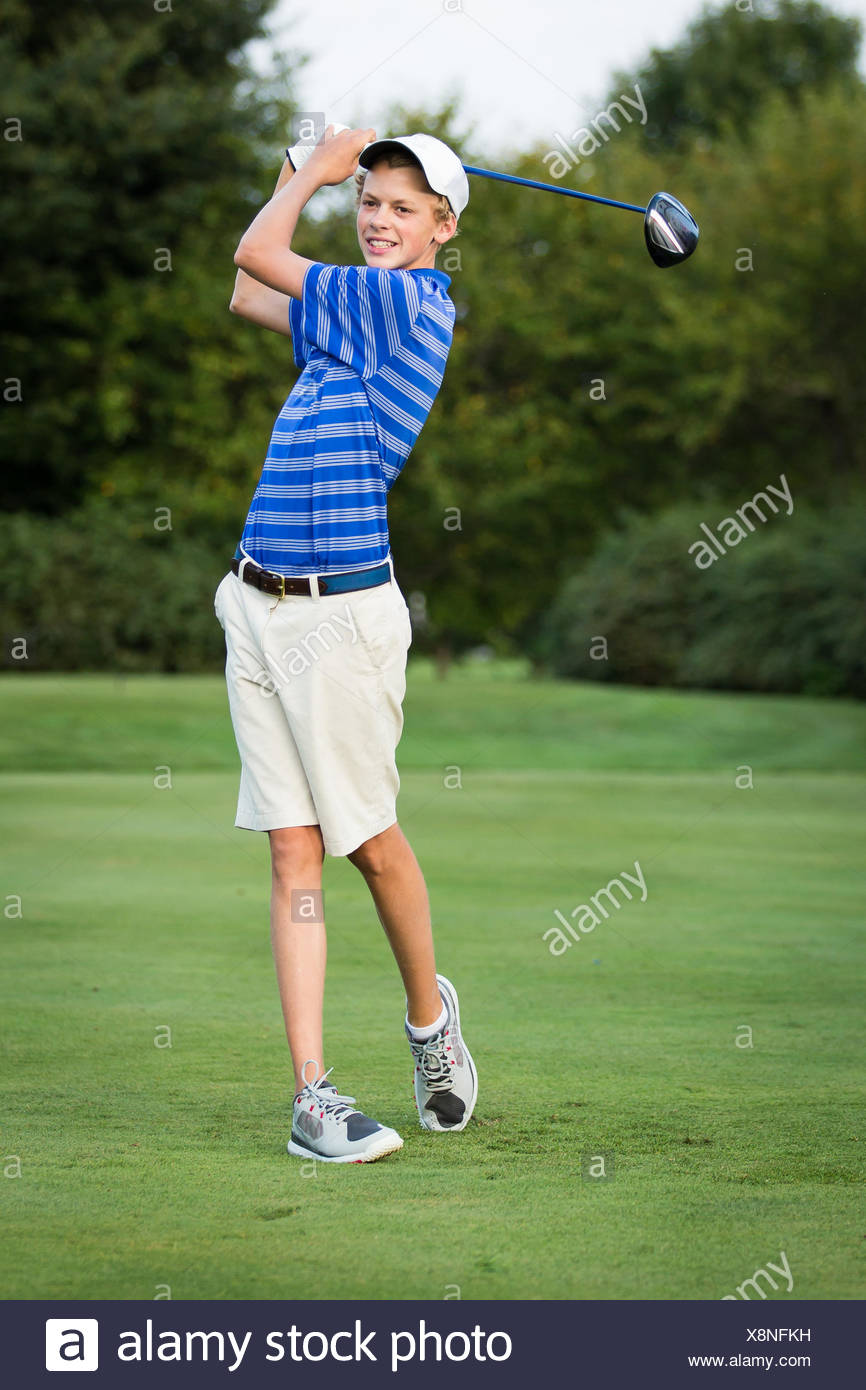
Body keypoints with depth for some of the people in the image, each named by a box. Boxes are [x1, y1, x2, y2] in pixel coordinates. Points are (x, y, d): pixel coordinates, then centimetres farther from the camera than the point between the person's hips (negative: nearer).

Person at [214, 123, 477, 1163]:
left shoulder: (409, 300, -8)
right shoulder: (358, 306, 15)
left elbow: (256, 255, -3)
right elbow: (243, 295, 33)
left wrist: (309, 173, 13)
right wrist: (305, 174, 29)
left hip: (342, 609, -7)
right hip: (258, 607, 7)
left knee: (369, 836, 4)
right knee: (293, 848, 2)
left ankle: (430, 1015, 30)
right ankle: (312, 1094, 1)